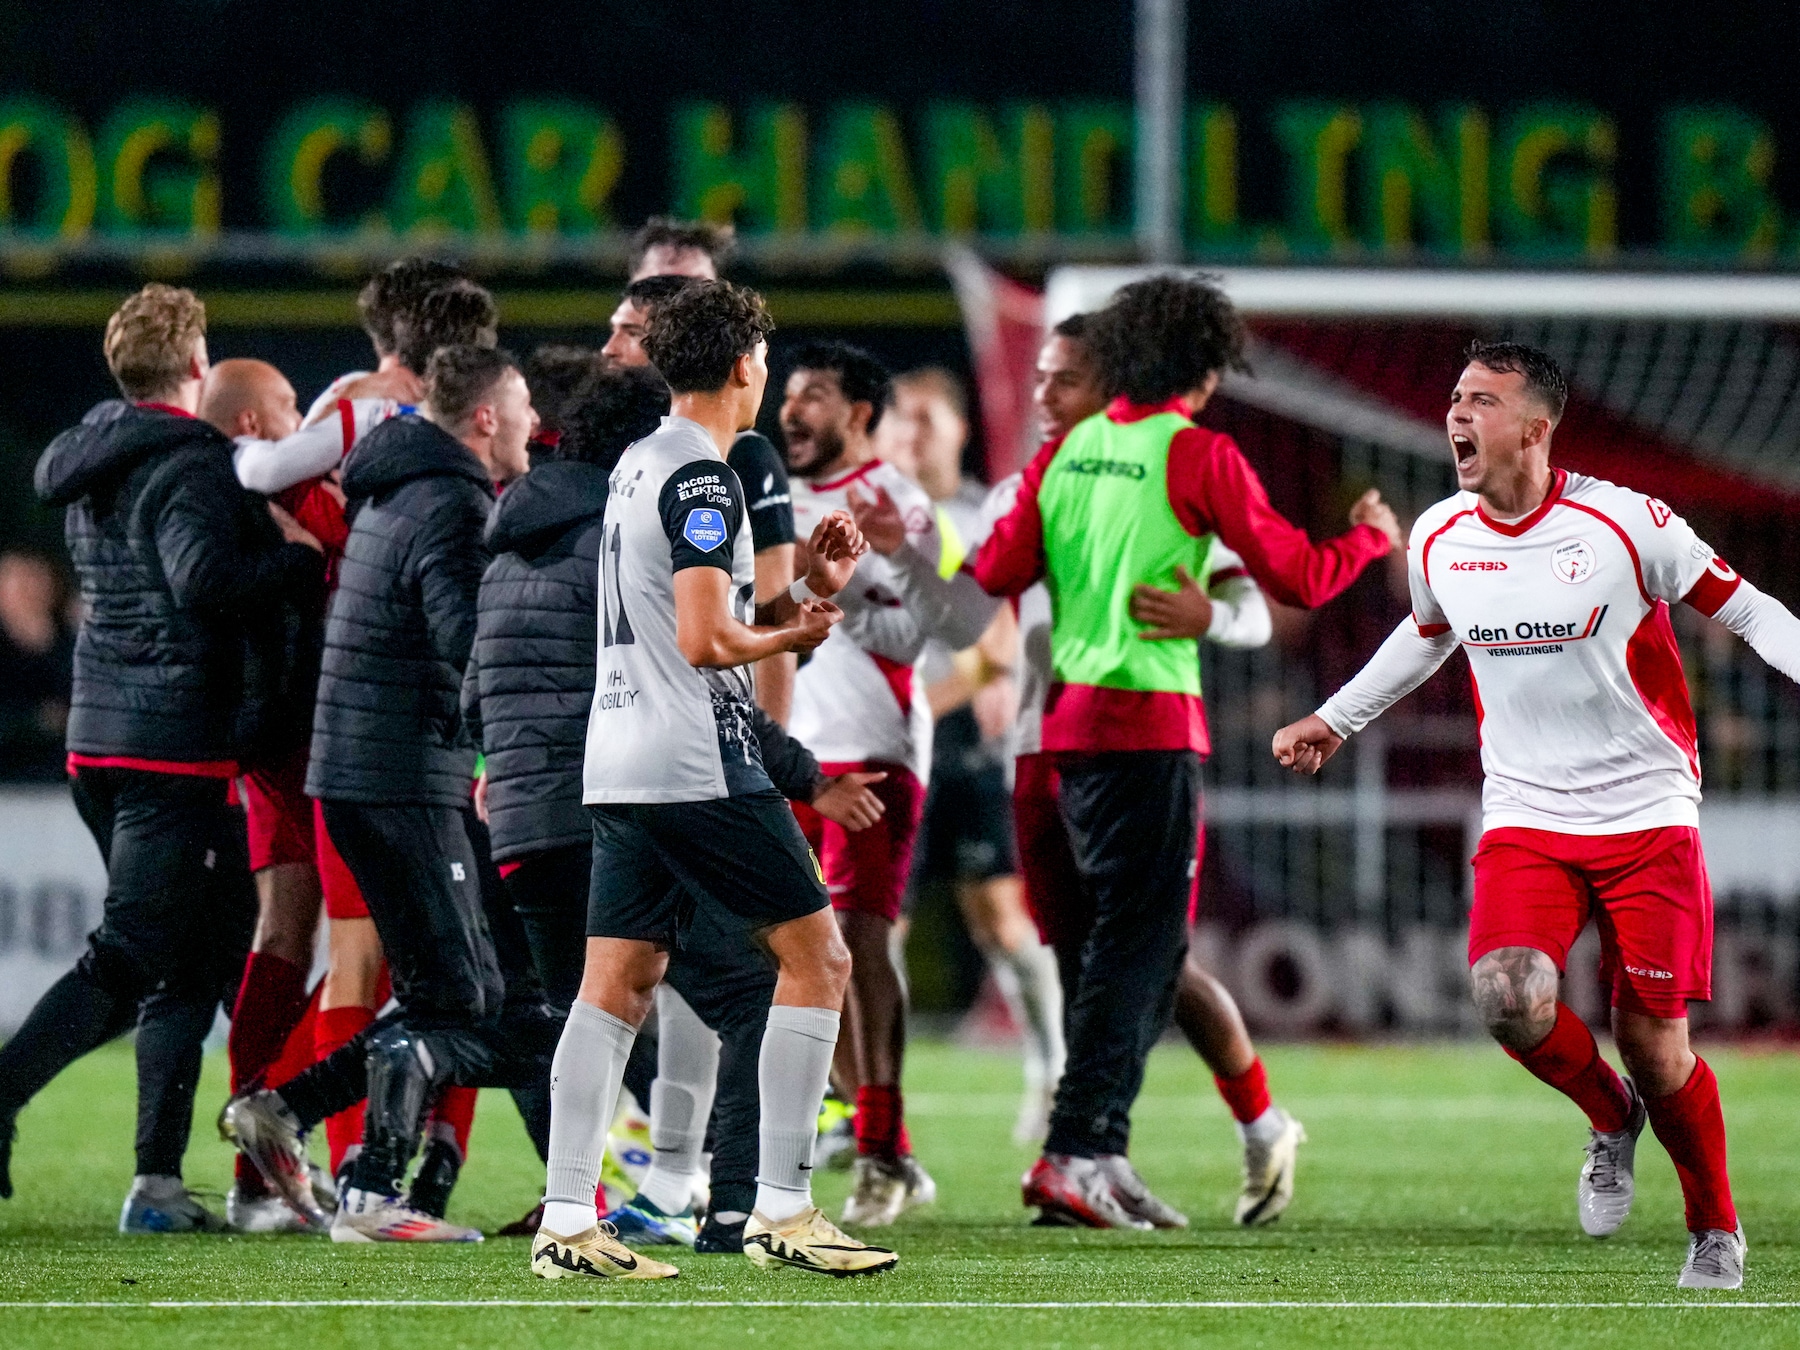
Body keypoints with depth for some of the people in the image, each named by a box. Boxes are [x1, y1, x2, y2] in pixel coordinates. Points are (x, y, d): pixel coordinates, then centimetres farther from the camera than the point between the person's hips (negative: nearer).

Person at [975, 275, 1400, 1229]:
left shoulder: (1068, 450, 9)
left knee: (1134, 935, 15)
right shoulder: (1198, 454, -8)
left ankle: (1099, 1153, 13)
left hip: (1070, 716, 7)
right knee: (1137, 941, -6)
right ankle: (1074, 1155, -14)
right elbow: (1297, 579, -5)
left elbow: (999, 572, 7)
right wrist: (1372, 537, 13)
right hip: (1150, 720, -7)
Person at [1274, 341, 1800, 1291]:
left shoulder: (1624, 524, -11)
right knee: (1508, 996, -22)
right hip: (1525, 819, 3)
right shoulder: (1438, 539, 2)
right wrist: (1336, 720, 32)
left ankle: (1717, 1235, 20)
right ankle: (1610, 1118, 10)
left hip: (1647, 815, -3)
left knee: (1653, 1042, -5)